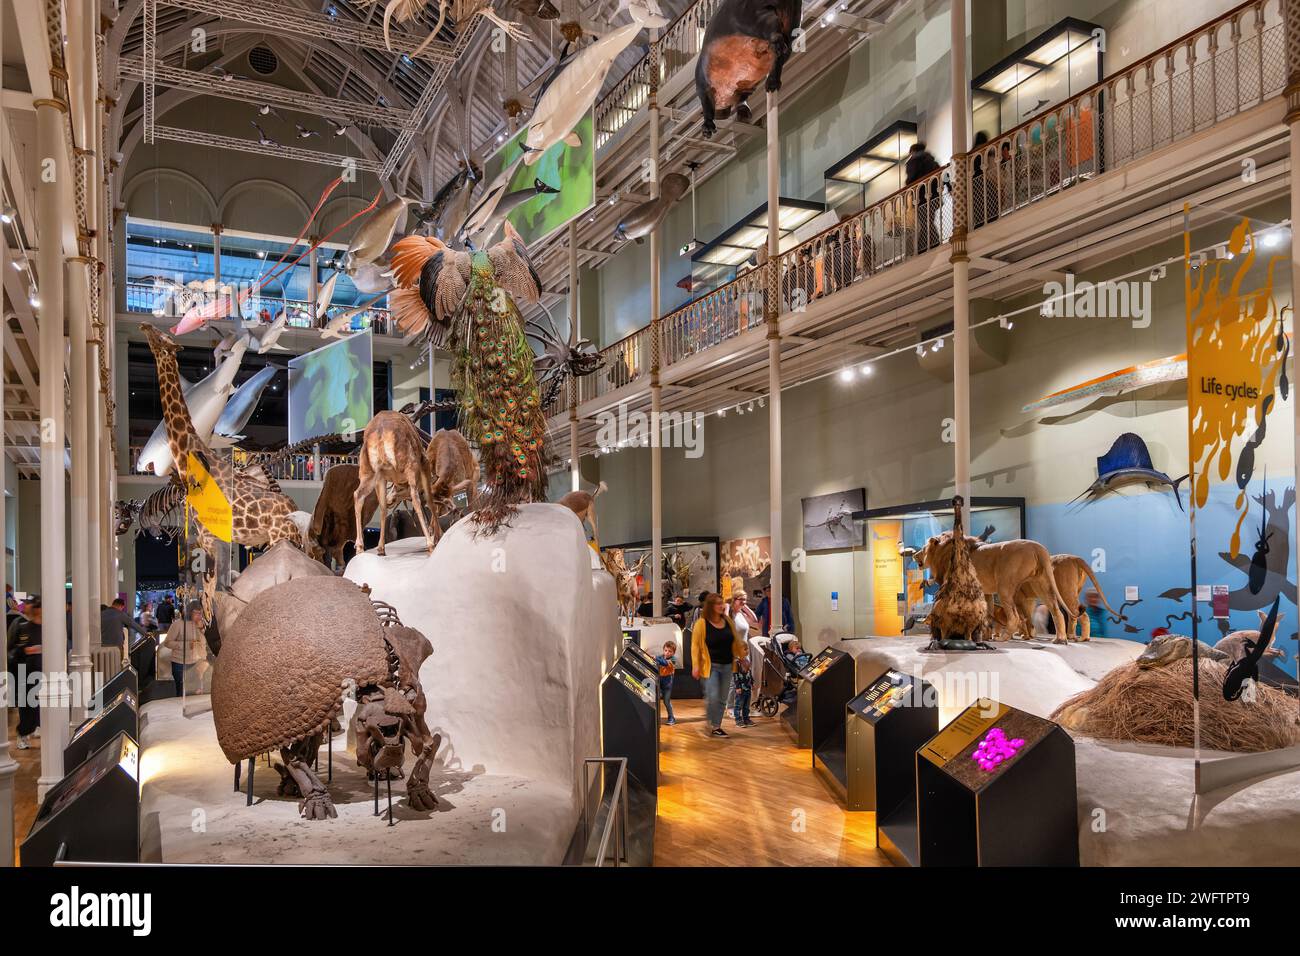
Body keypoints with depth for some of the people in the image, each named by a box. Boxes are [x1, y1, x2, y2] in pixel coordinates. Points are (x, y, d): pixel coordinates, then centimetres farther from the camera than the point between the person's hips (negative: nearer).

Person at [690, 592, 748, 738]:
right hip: (710, 666, -5)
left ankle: (717, 726, 22)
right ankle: (713, 725, 8)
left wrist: (742, 651, 5)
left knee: (722, 699, 10)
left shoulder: (727, 621, 5)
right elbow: (695, 645, -9)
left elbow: (736, 640, 17)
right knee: (713, 697, -14)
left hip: (727, 666, 5)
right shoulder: (702, 623, -10)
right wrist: (696, 666, -14)